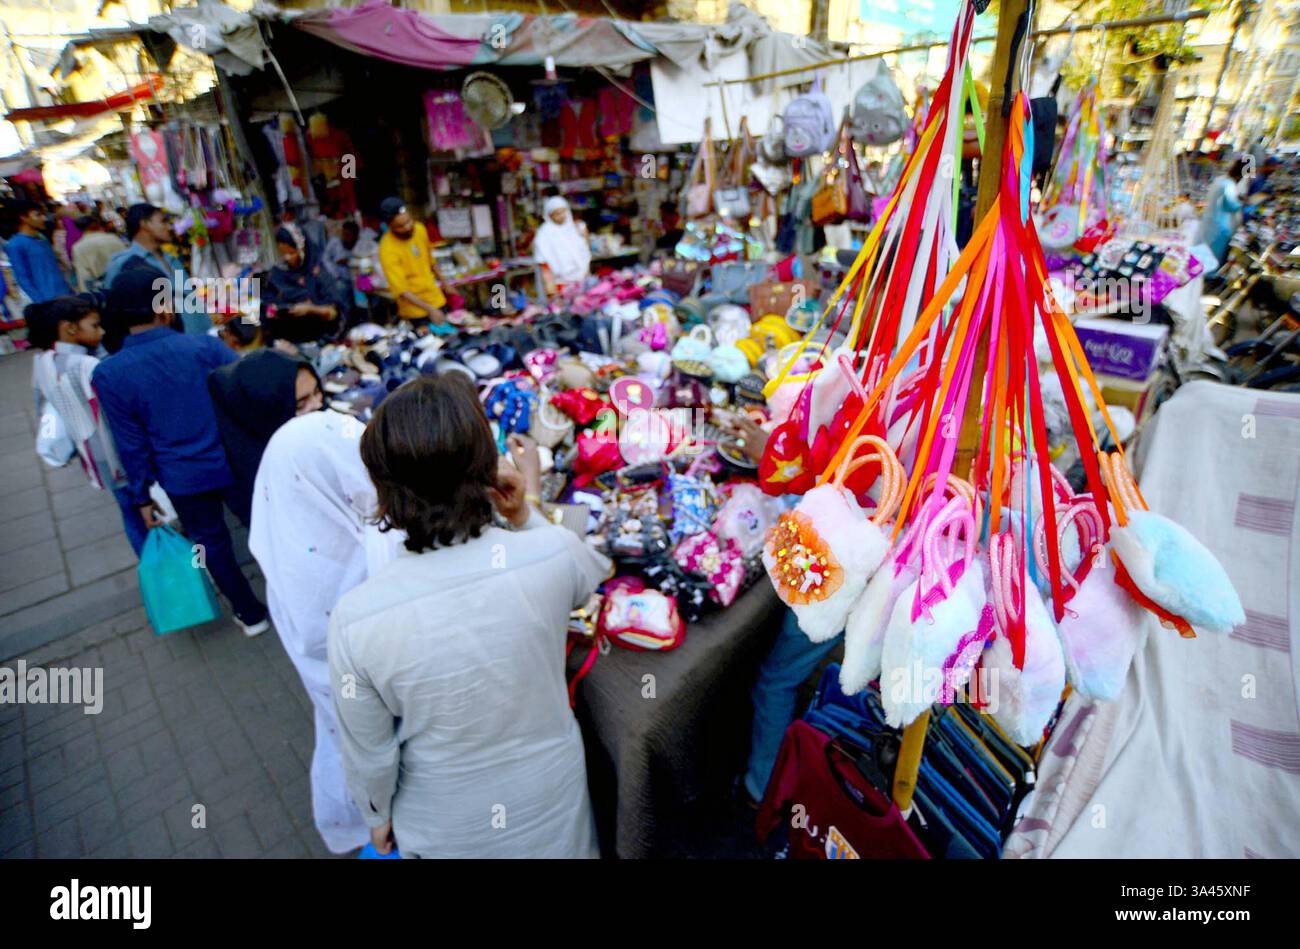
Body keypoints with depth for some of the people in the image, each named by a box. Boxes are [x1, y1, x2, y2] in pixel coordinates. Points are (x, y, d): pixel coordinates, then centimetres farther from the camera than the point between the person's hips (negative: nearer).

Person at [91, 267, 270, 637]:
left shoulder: (108, 374, -10)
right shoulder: (206, 345, -13)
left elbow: (131, 445, -5)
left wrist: (142, 496, 6)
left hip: (184, 479, 1)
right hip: (236, 464, 0)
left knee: (212, 543, 20)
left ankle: (251, 614, 33)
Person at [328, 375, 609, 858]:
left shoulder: (355, 618, -30)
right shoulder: (555, 555, -30)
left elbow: (369, 752, -13)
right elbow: (595, 570, -4)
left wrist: (378, 815, 7)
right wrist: (527, 512, -2)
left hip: (445, 827, 0)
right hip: (549, 800, 1)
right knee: (556, 841, 32)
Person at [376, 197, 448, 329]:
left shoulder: (419, 229, -5)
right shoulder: (387, 249, -24)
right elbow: (401, 290, -28)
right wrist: (429, 309, -37)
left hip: (435, 298, 6)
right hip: (415, 310, -6)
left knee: (448, 331, 15)